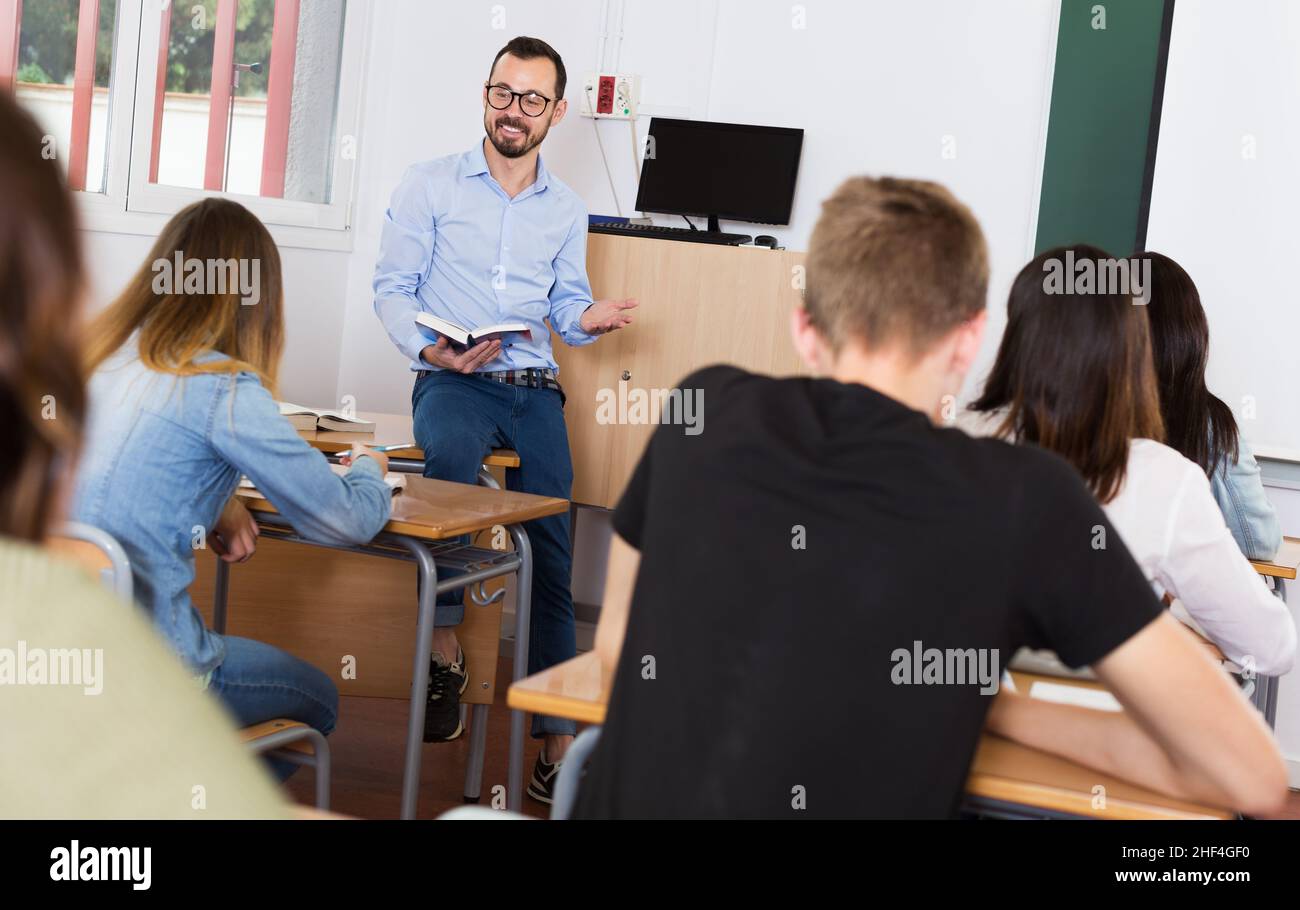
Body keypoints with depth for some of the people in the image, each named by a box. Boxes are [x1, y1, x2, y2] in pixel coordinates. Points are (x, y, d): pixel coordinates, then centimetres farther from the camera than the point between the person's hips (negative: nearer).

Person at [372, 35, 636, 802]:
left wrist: (588, 320, -9)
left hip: (533, 386, 3)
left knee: (552, 558, -7)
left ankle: (558, 744, -4)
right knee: (451, 454, -38)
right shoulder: (431, 185, 6)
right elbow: (393, 288, 1)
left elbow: (567, 307, 15)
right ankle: (446, 652, -25)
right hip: (451, 382, -3)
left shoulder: (566, 210, 17)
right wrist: (431, 349, -18)